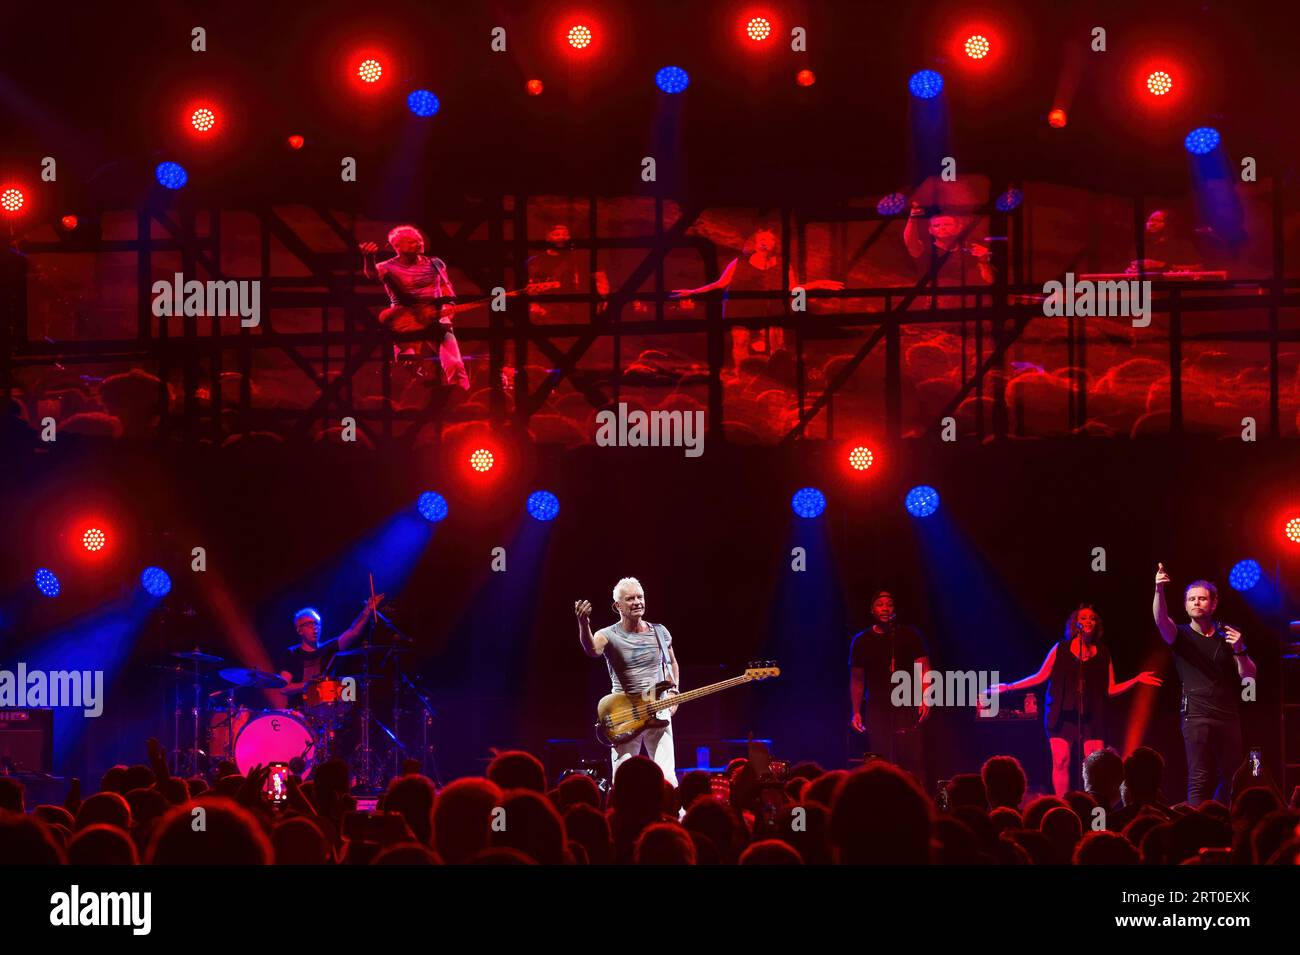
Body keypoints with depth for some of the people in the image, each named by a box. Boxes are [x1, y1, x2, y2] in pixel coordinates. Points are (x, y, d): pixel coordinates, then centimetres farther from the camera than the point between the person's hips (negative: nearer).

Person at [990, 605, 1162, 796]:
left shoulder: (1103, 653, 10)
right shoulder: (1061, 648, 7)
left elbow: (1110, 689, 9)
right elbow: (1041, 677, 8)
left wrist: (1136, 680, -2)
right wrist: (1009, 687, 3)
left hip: (1091, 715, 0)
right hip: (1063, 713, 0)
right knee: (1060, 762, -7)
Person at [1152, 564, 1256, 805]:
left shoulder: (1226, 636, 13)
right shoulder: (1181, 635, 4)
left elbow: (1249, 675, 10)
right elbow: (1160, 619, -18)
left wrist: (1239, 650, -9)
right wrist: (1159, 590, -36)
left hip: (1229, 718, 3)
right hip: (1196, 715, -3)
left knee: (1231, 778, 3)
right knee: (1199, 780, -12)